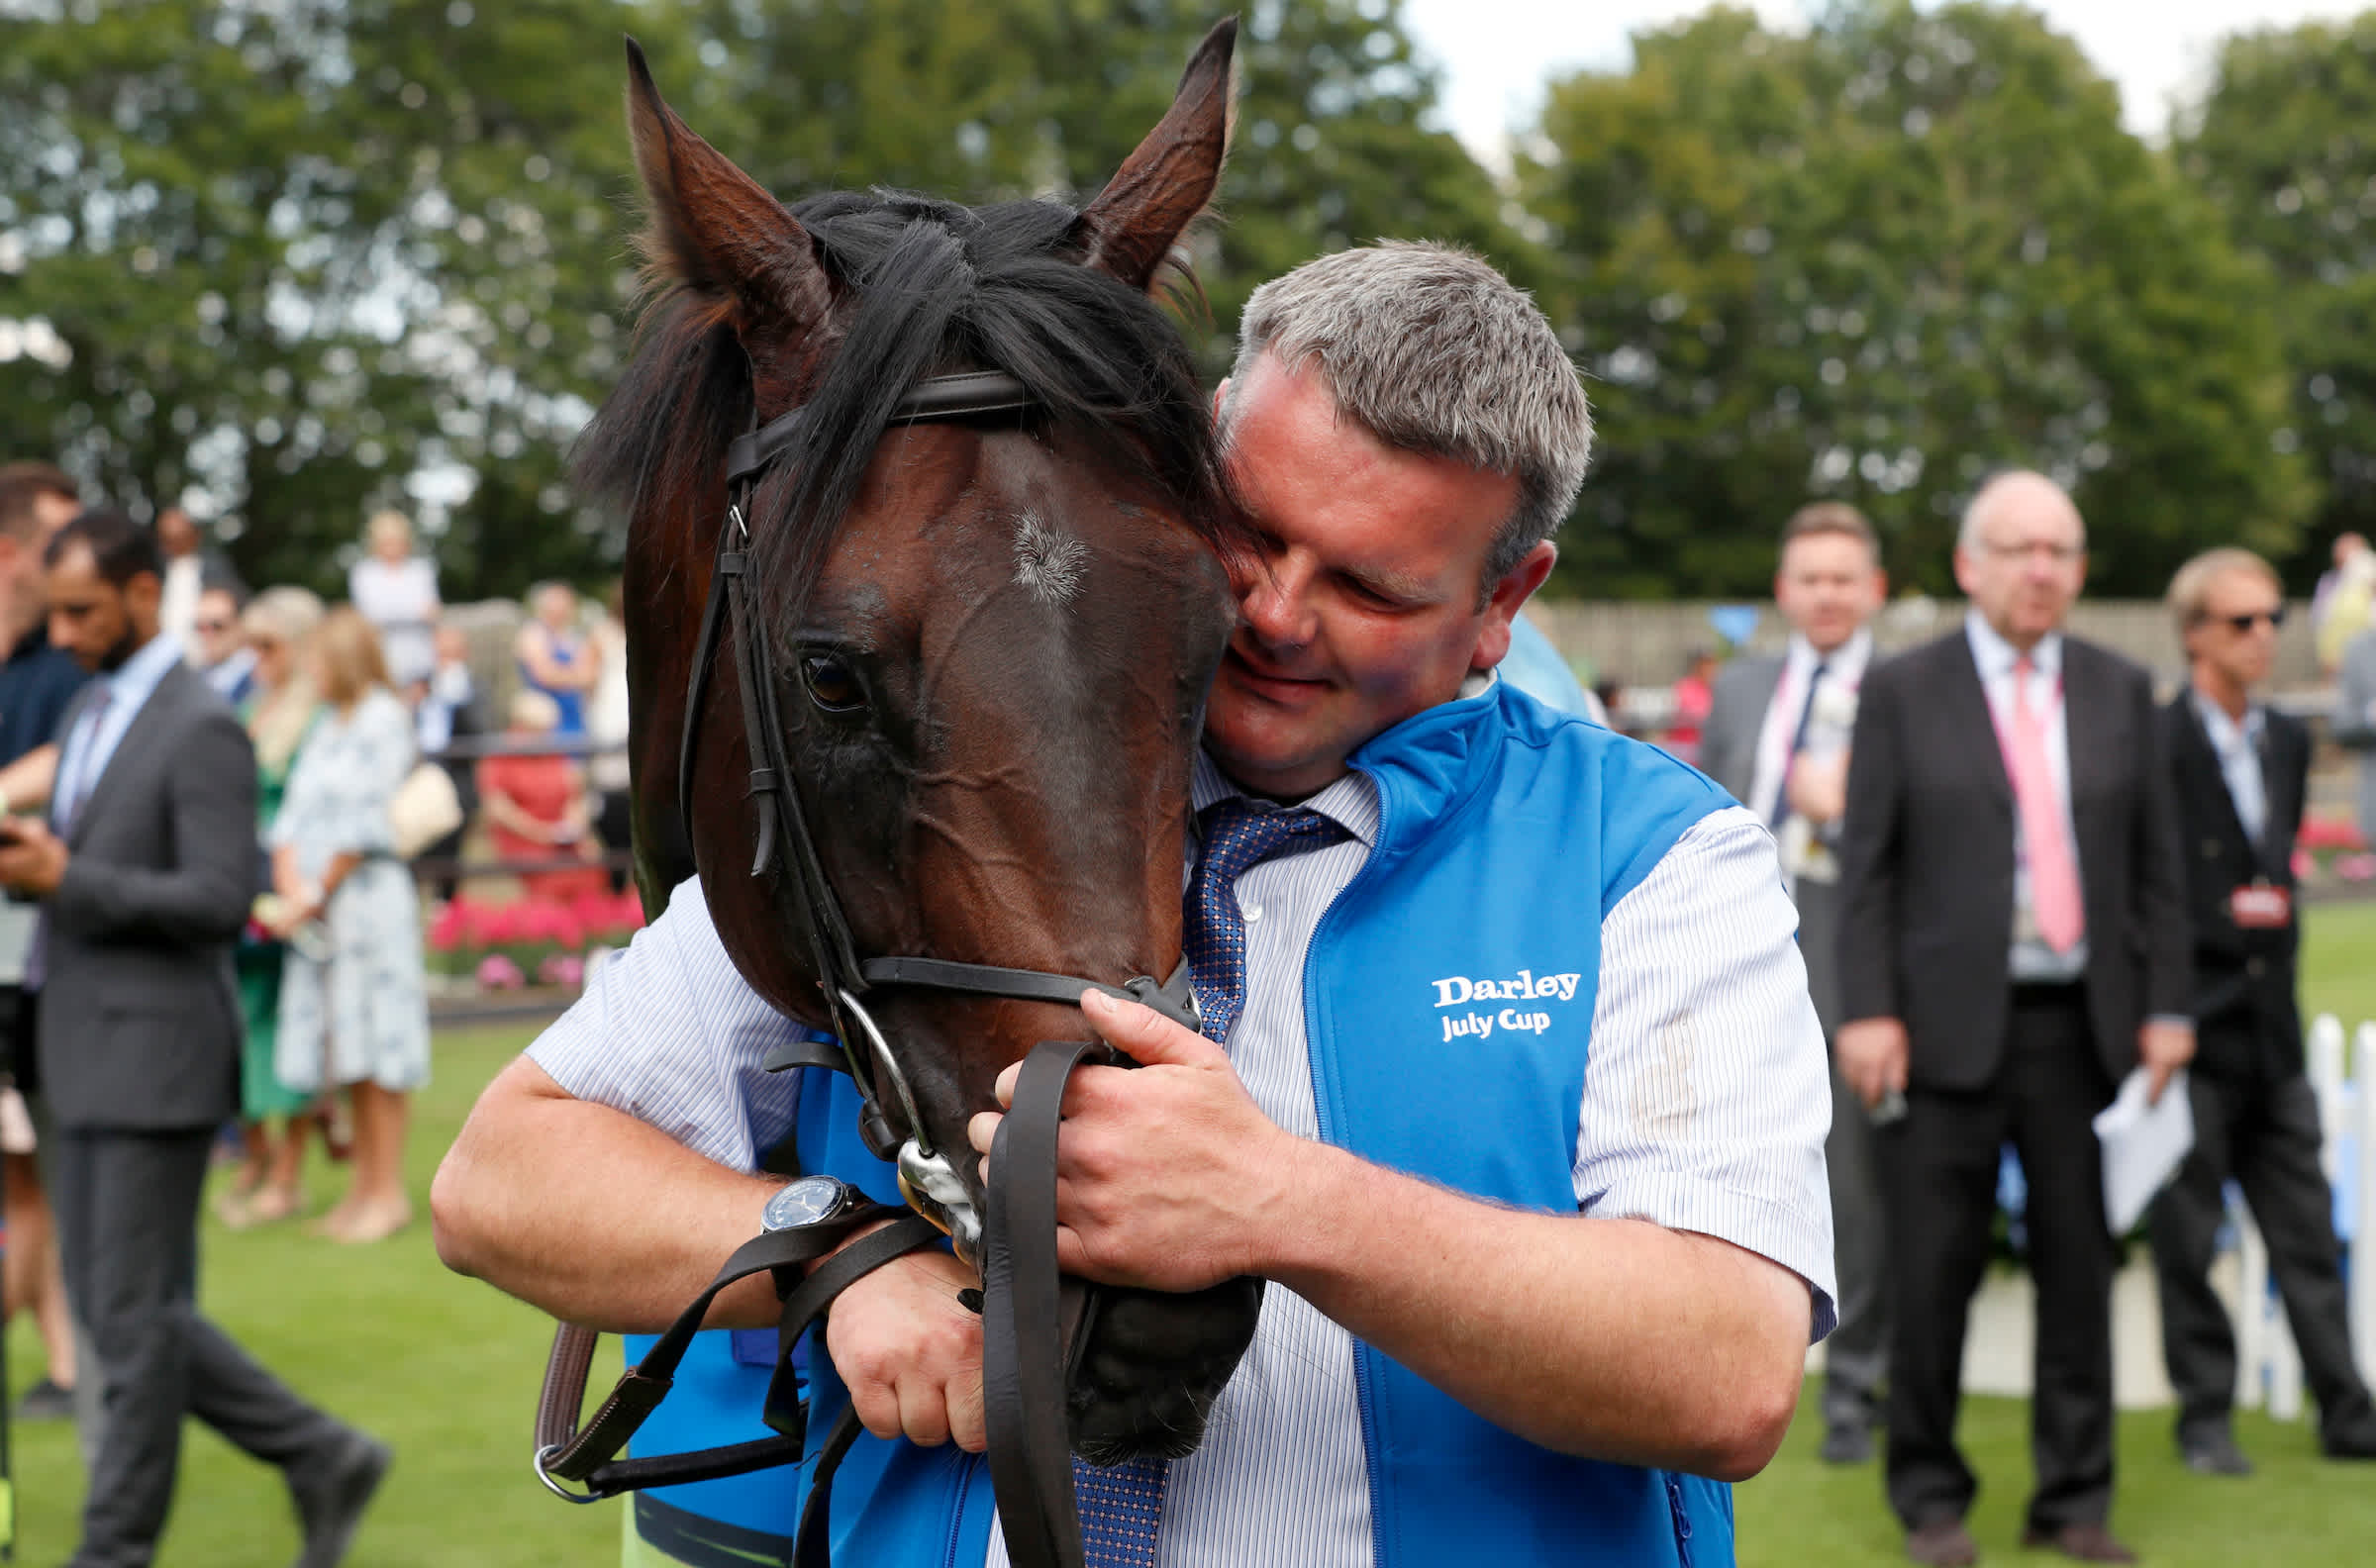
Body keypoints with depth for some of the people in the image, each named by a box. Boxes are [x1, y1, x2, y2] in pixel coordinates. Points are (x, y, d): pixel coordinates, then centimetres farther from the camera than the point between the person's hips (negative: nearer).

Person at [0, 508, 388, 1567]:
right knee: (114, 1310, 11)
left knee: (135, 1317, -1)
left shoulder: (203, 730, -13)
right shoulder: (91, 714, 15)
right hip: (88, 1060, 9)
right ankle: (321, 1460, 20)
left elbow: (219, 902, -20)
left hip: (159, 1060, -9)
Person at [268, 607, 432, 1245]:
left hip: (367, 896, -8)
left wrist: (315, 895, -8)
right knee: (346, 1050, 9)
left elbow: (362, 828, -12)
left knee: (375, 1049, -5)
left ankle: (388, 1191, -1)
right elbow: (294, 814, 12)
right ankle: (363, 1186, 15)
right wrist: (290, 885, -4)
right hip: (317, 907, 8)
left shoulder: (383, 718, -8)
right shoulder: (327, 725, 17)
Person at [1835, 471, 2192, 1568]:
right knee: (1934, 1273, 1)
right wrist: (1867, 1011, -9)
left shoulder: (2121, 692, 11)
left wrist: (2166, 1007, 3)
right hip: (1950, 1024, -2)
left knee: (2080, 1270, 5)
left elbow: (2156, 863, 11)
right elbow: (1867, 869, -1)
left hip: (2083, 1026, 3)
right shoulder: (1901, 692, 2)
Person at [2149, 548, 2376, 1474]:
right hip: (2190, 1026, -6)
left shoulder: (2289, 740, 12)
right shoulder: (2154, 744, -11)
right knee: (2189, 1237, 3)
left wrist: (2276, 930, 12)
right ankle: (2205, 1420, 13)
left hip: (2269, 1027, 6)